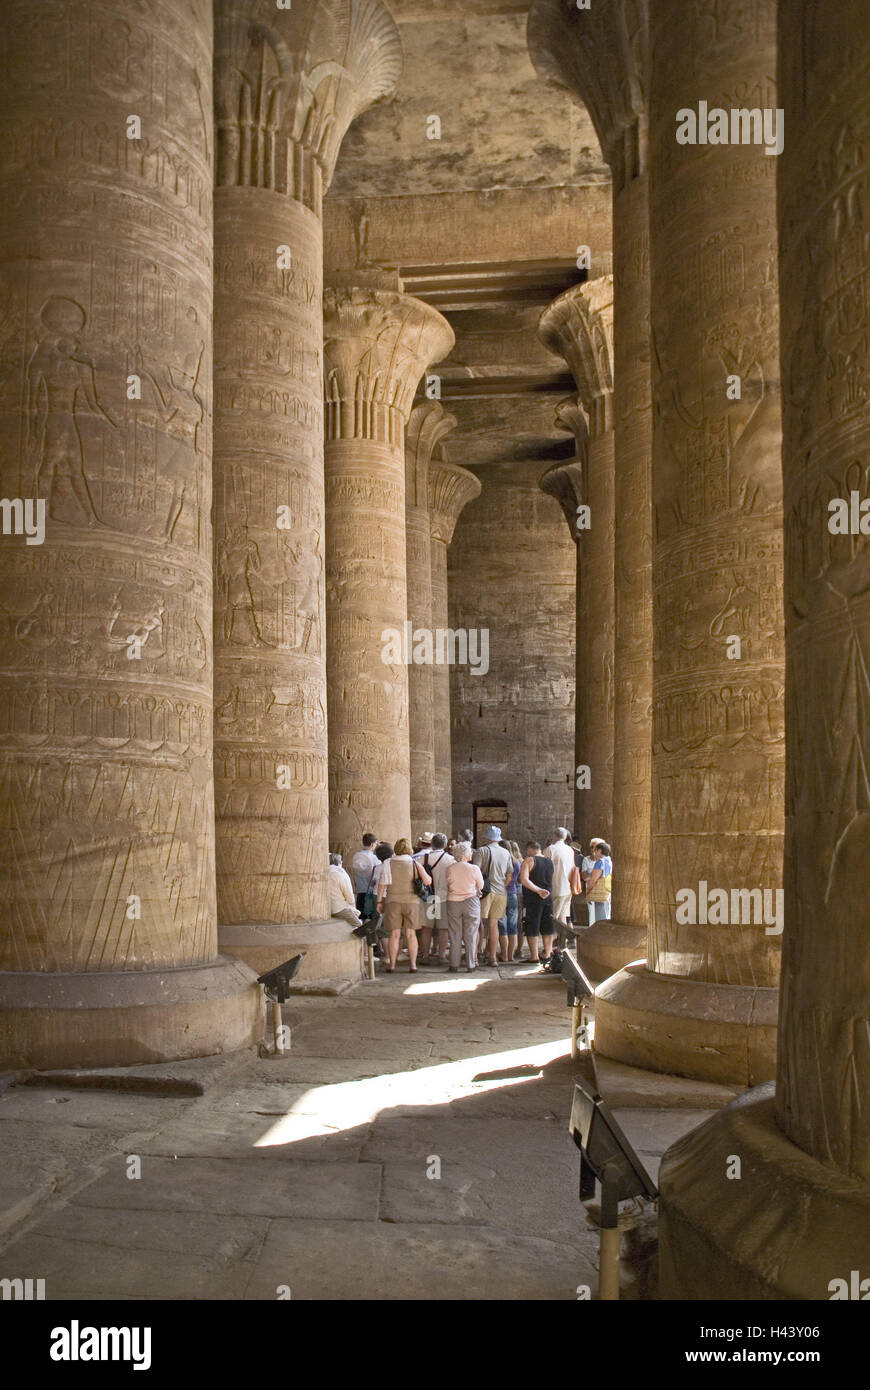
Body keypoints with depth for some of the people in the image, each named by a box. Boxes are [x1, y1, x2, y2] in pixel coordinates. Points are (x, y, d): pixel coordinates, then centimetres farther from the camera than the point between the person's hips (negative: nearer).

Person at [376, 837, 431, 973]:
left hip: (393, 902, -1)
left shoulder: (387, 863, 0)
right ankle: (413, 964, 4)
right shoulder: (415, 864, 2)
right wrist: (426, 875, 17)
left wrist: (379, 901, 1)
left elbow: (382, 883, -4)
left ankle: (392, 964, 2)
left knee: (394, 934, 3)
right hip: (412, 901, 1)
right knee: (411, 934, 6)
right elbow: (428, 881, -4)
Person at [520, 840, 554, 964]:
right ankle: (547, 954, 18)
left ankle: (534, 956, 0)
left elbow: (524, 880, -20)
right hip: (548, 898, 6)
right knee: (547, 928, 13)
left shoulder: (529, 860, -8)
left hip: (533, 898, -6)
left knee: (532, 928, 0)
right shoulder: (550, 862, 10)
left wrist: (538, 890, -19)